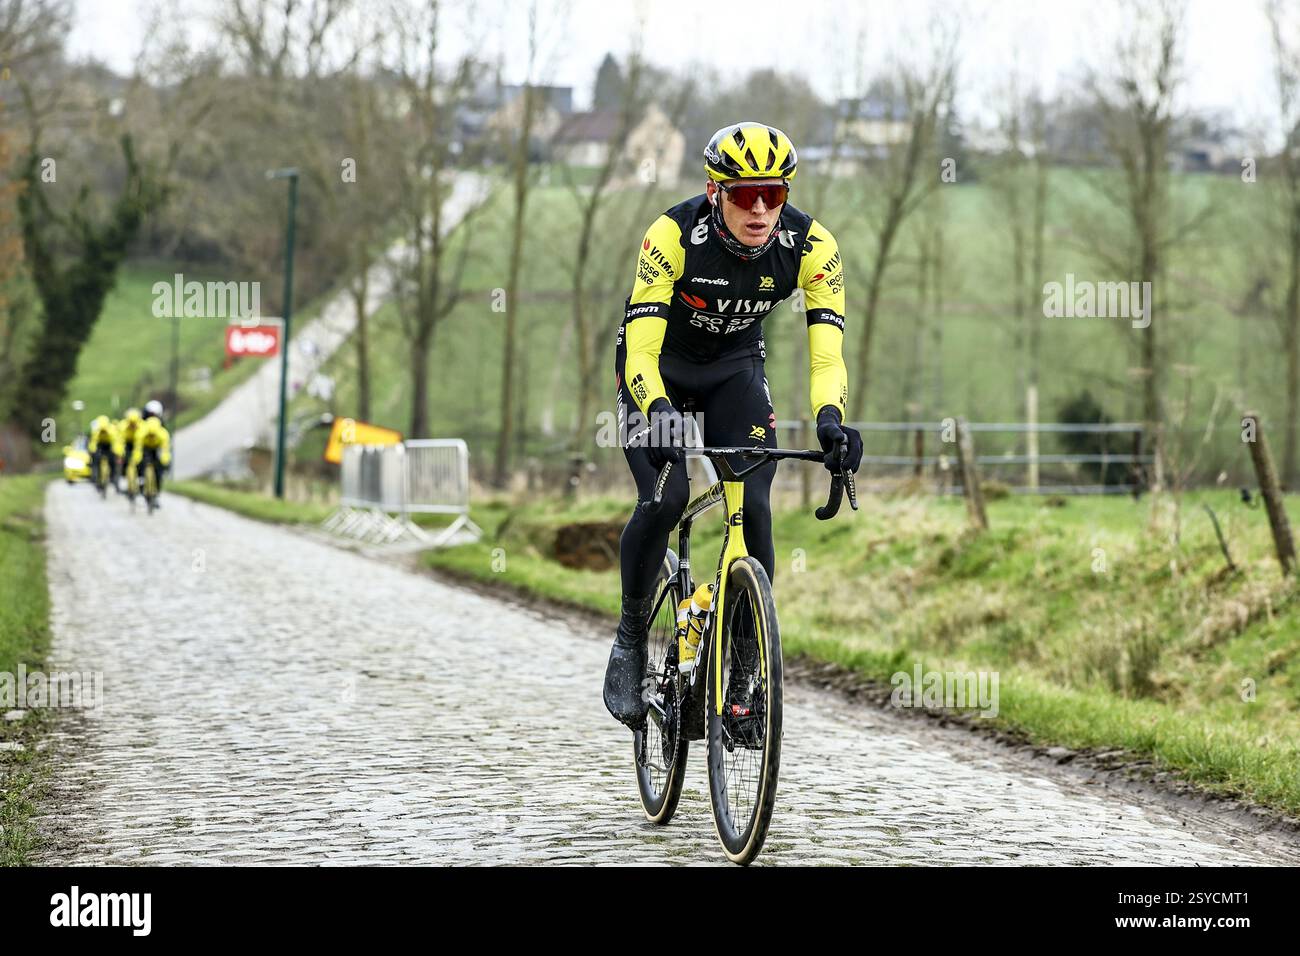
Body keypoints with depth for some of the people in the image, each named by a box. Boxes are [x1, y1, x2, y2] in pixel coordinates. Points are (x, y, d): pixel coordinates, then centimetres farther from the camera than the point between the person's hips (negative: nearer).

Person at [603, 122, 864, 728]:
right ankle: (631, 636, 2)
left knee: (753, 506, -16)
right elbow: (641, 349, -36)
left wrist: (829, 419, -49)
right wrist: (659, 410, -55)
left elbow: (827, 352, -29)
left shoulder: (810, 246, -25)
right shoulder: (674, 235, -32)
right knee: (664, 500, -22)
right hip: (660, 365, -2)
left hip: (735, 367, 2)